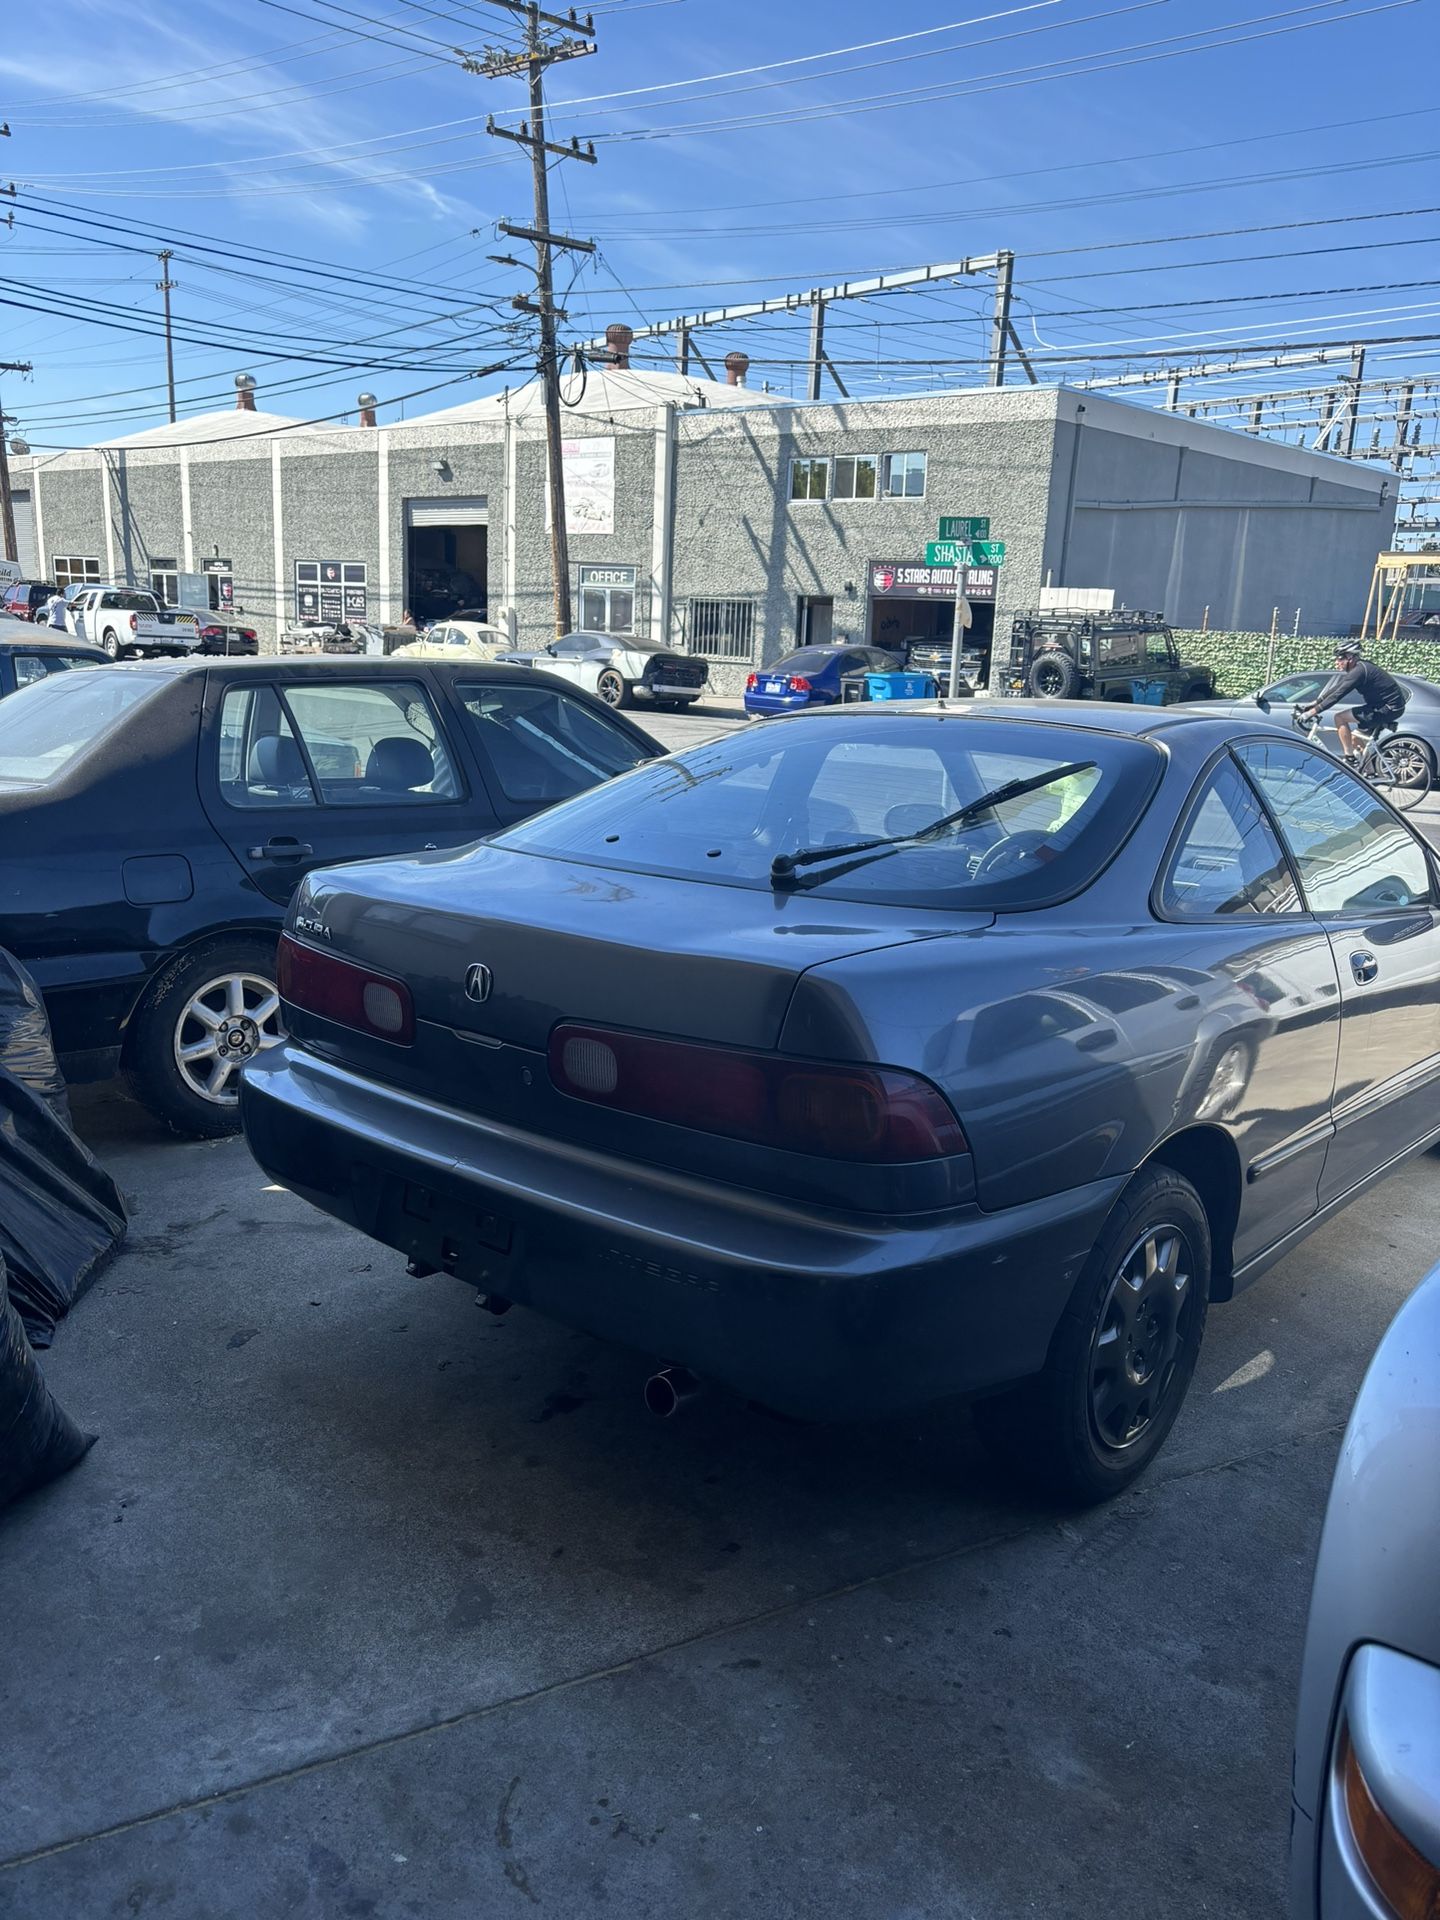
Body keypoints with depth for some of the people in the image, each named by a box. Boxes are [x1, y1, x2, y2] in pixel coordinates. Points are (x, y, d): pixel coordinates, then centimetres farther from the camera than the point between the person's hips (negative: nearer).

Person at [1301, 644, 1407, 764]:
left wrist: (1313, 711, -22)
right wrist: (1314, 703, 12)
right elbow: (1335, 690, 16)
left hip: (1390, 708, -10)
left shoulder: (1359, 671, -20)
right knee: (1354, 738, 19)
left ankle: (1350, 760, -9)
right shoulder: (1359, 668, 10)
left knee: (1340, 718, -11)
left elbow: (1337, 695, -24)